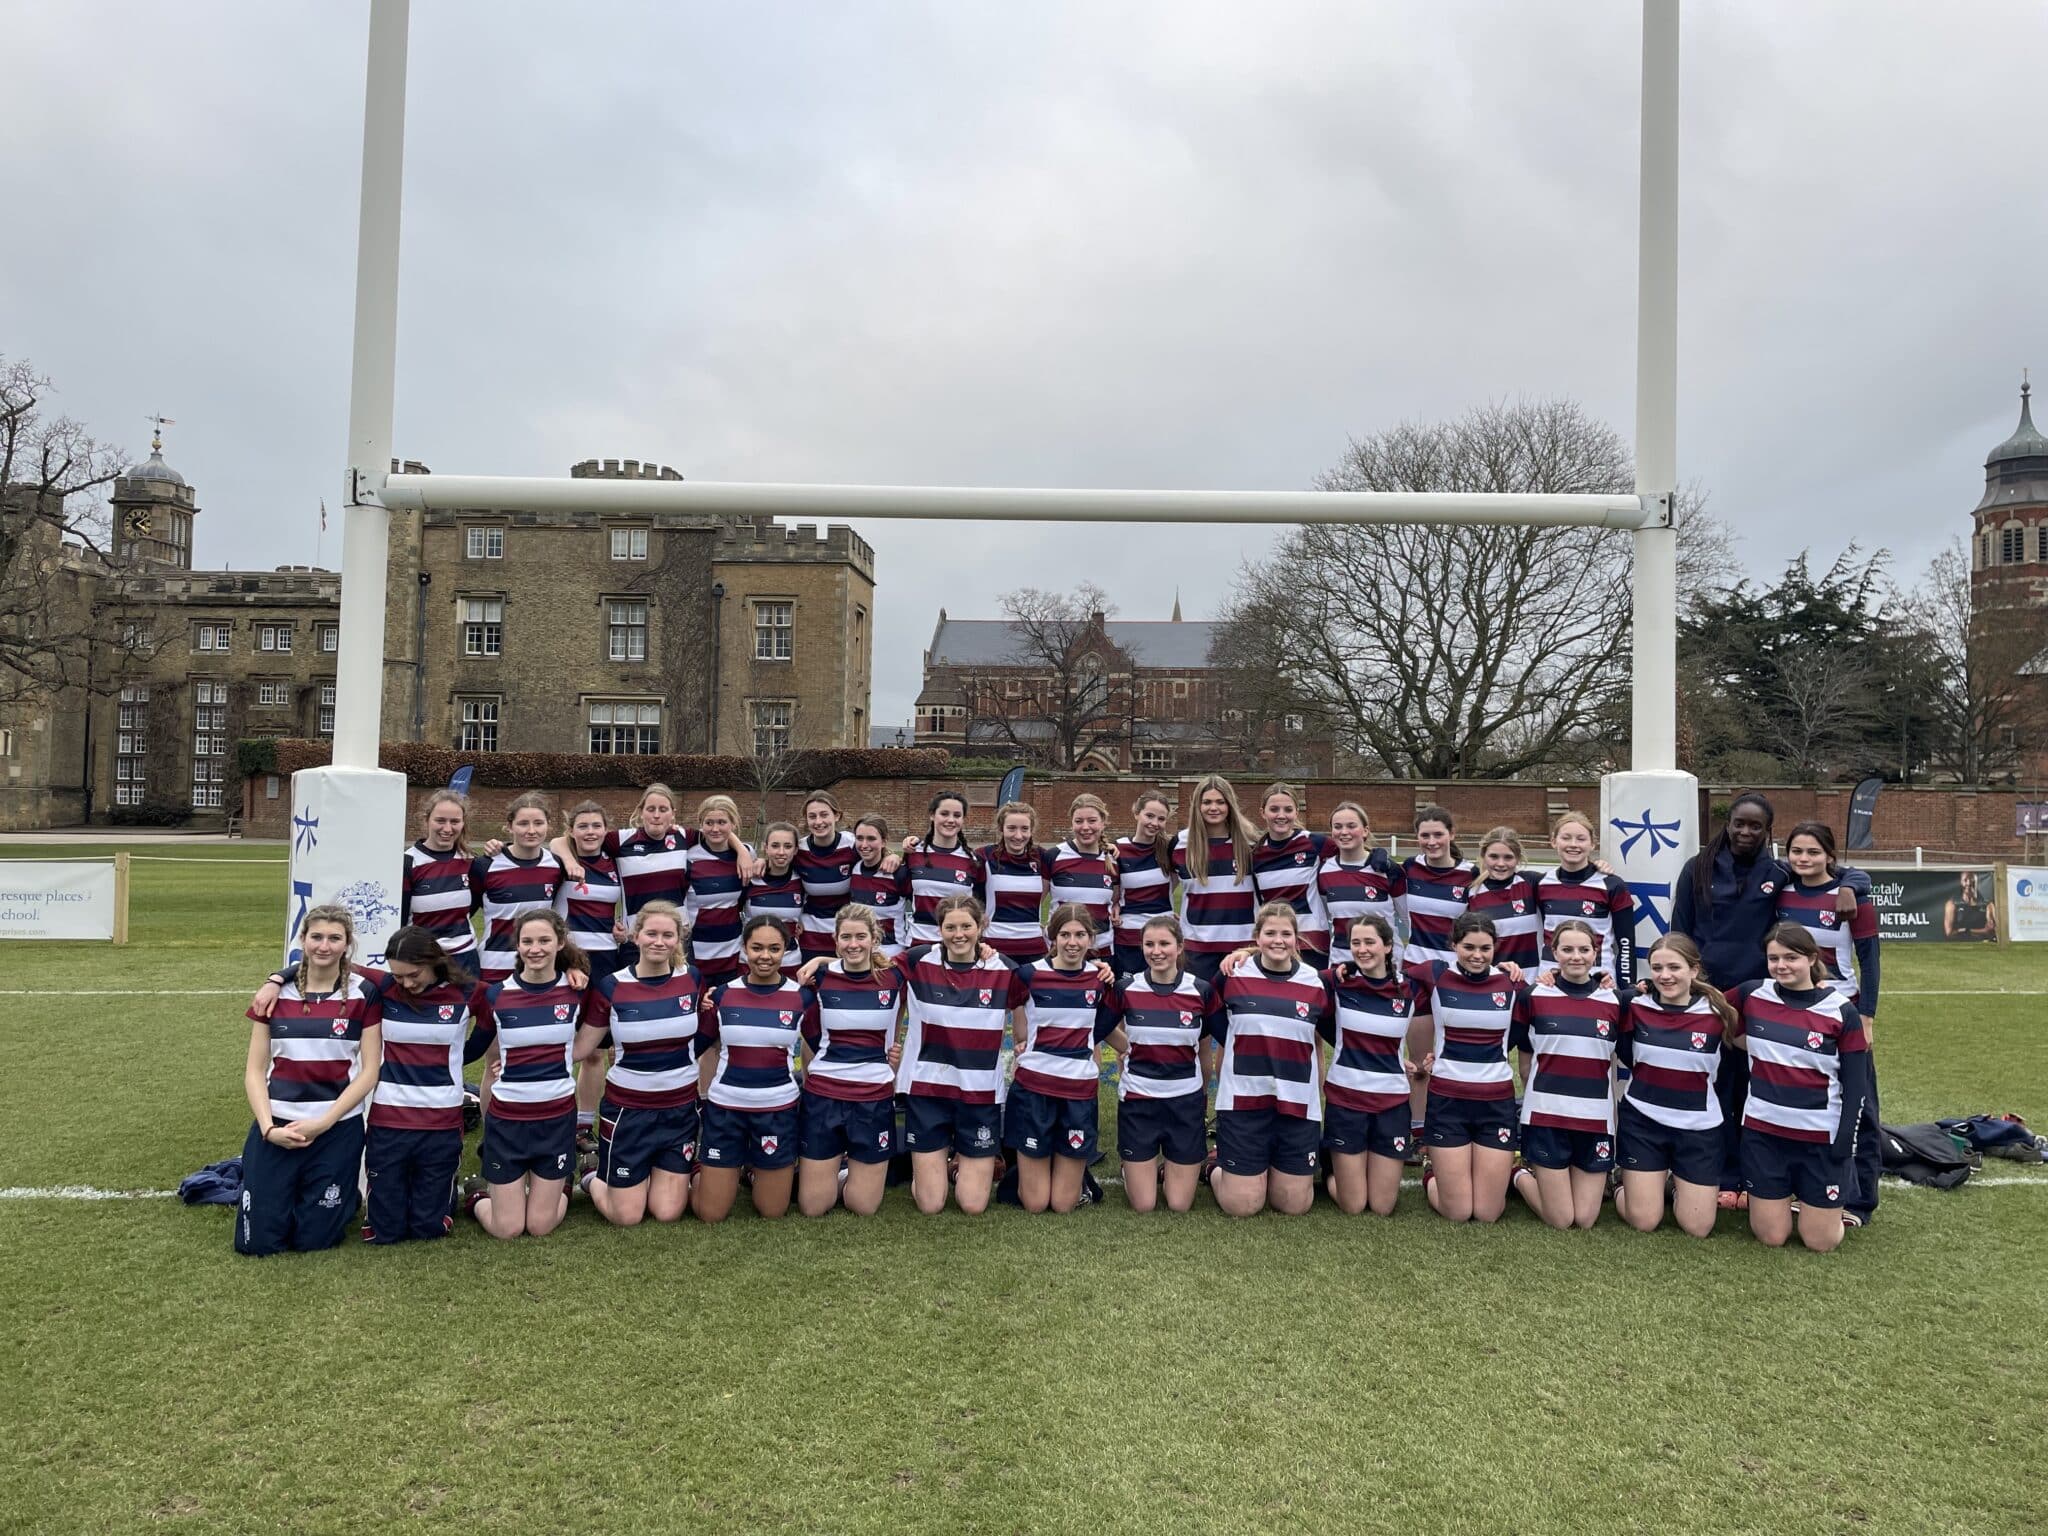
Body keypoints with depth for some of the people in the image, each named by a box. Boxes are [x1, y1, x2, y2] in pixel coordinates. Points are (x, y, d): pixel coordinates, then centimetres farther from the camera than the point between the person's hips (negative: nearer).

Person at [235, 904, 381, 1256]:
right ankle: (284, 1191, 32)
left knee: (313, 1240, 2)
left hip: (338, 1129, -2)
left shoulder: (363, 994, -4)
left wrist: (323, 1123, -13)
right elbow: (255, 1070, 3)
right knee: (256, 1242, 1)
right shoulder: (276, 992, 2)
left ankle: (330, 1196, 34)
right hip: (277, 1126, 2)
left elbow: (369, 1071, -5)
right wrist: (267, 1127, -10)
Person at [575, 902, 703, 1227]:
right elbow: (580, 1048, -7)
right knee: (626, 1217, 5)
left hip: (680, 1109, 2)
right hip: (627, 1110, -2)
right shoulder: (611, 987, -10)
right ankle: (594, 1177, 35)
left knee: (668, 1213, 4)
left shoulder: (692, 979, -4)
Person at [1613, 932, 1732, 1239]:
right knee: (1644, 1222, 0)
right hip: (1642, 1120, 0)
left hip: (1697, 1126, 0)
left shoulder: (1717, 1012, -11)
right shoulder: (1636, 1007, -7)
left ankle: (1677, 1184, 34)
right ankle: (1623, 1187, 32)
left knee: (1698, 1228, 4)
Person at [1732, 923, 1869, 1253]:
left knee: (1821, 1243, 3)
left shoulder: (1842, 1011, -8)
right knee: (1772, 1237, 5)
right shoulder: (1751, 995, -4)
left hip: (1821, 1137, -1)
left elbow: (1854, 1086, -4)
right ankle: (1780, 1197, 34)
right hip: (1763, 1131, 2)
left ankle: (1828, 1206, 33)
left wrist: (1845, 1145, -8)